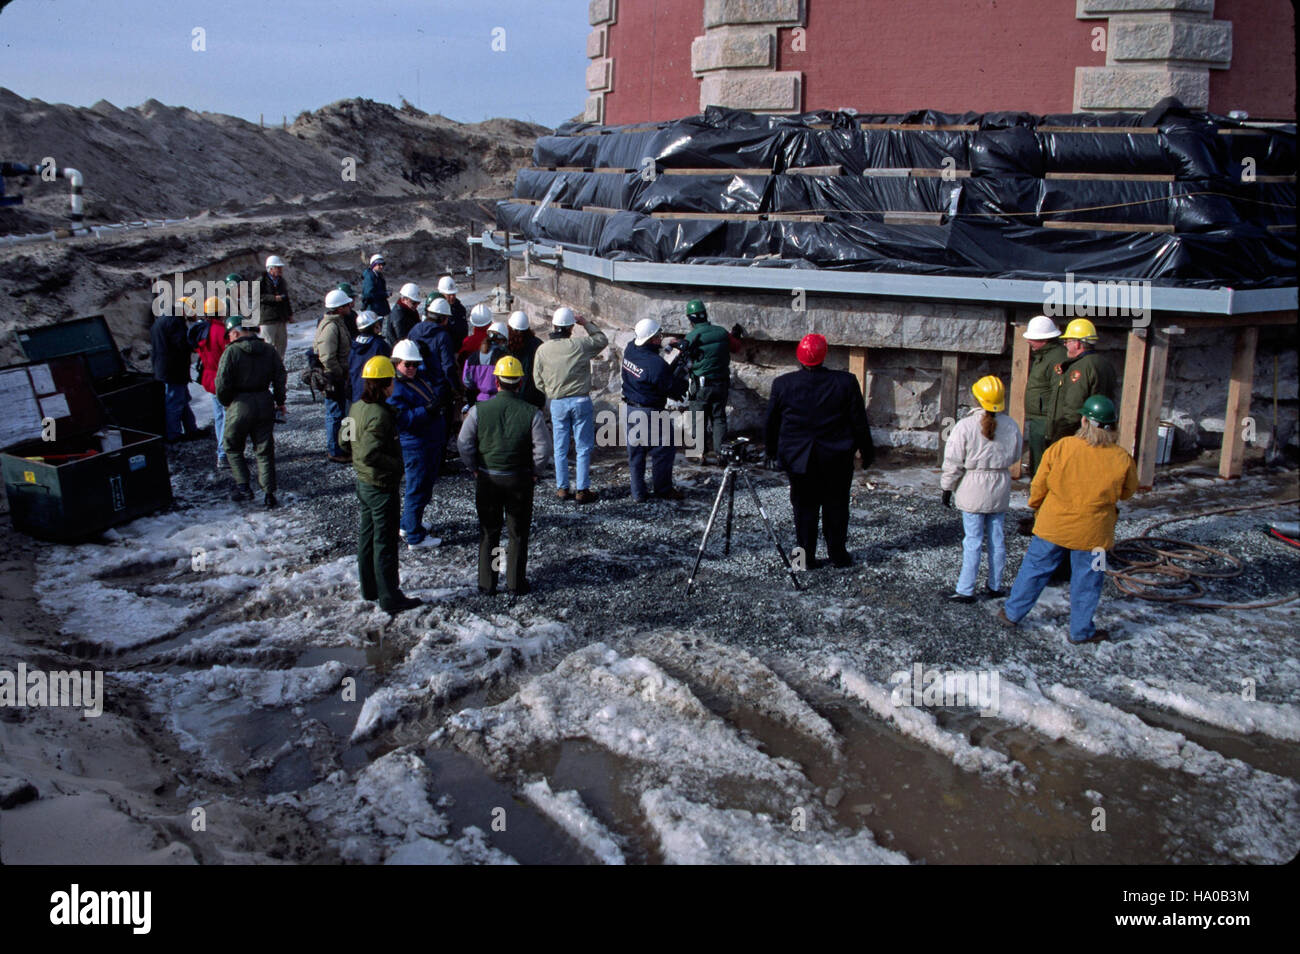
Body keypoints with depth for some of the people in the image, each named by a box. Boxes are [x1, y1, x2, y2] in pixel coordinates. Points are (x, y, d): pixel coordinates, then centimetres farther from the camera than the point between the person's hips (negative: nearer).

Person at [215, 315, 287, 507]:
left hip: (239, 405, -4)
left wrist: (225, 402, 3)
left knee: (233, 448, 15)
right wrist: (279, 401, 18)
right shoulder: (269, 350, 3)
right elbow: (280, 377, 7)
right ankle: (268, 493, 6)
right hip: (264, 404, 4)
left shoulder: (231, 352, -12)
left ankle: (243, 487, 7)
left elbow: (222, 383, -15)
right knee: (264, 450, 10)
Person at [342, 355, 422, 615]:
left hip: (364, 483, 9)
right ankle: (390, 598, 9)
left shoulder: (357, 407, 3)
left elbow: (351, 442, 14)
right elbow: (370, 454, -32)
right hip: (383, 486, -9)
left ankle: (369, 588, 32)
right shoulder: (379, 415, -26)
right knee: (385, 542, 0)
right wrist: (396, 465, -19)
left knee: (367, 535, 19)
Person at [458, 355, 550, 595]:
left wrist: (474, 468, 6)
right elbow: (542, 448, -11)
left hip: (487, 479, 1)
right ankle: (515, 582, 19)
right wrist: (534, 472, 3)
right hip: (520, 480, -1)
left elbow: (464, 444, -7)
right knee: (517, 533, 13)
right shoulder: (531, 413, -12)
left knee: (488, 532, 14)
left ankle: (487, 584, 19)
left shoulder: (478, 410, -10)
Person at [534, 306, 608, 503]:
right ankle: (582, 490, 8)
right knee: (583, 448, 6)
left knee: (560, 448, 13)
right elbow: (602, 340, 8)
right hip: (581, 401, -2)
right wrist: (587, 323, 14)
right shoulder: (580, 345, -12)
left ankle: (562, 488, 18)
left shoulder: (542, 350, -4)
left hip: (557, 403, 2)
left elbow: (538, 381, 3)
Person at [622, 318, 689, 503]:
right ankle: (663, 489, 21)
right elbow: (674, 390, -16)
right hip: (649, 414, -8)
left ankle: (638, 494, 19)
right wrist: (683, 369, -4)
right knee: (663, 450, 10)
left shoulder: (630, 349, -3)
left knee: (635, 452, 14)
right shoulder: (657, 364, -25)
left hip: (630, 410, 8)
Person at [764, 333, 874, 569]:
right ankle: (838, 554, 22)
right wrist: (867, 452, 10)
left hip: (798, 458, 0)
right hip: (837, 458, 0)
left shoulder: (782, 384, -7)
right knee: (836, 505, 14)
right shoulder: (846, 382, -10)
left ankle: (807, 557, 14)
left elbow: (771, 424, 2)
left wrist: (772, 453, 16)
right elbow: (859, 423, -3)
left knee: (804, 507, 10)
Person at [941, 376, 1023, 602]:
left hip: (973, 490, -4)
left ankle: (965, 590, 3)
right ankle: (995, 585, 23)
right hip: (1000, 490, 4)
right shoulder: (1011, 426, -3)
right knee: (997, 539, 13)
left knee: (973, 540, 0)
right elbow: (1015, 456, 11)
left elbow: (953, 462, -10)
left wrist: (947, 487, 1)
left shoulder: (966, 426, -15)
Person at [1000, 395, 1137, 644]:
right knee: (1087, 581, 15)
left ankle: (1012, 613, 27)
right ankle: (1081, 631, 26)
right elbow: (1127, 493, 4)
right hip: (1092, 532, 0)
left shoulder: (1060, 448, -14)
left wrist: (1036, 505, 16)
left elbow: (1039, 485, -4)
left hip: (1053, 525, 1)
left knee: (1034, 569, 16)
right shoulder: (1122, 459, -13)